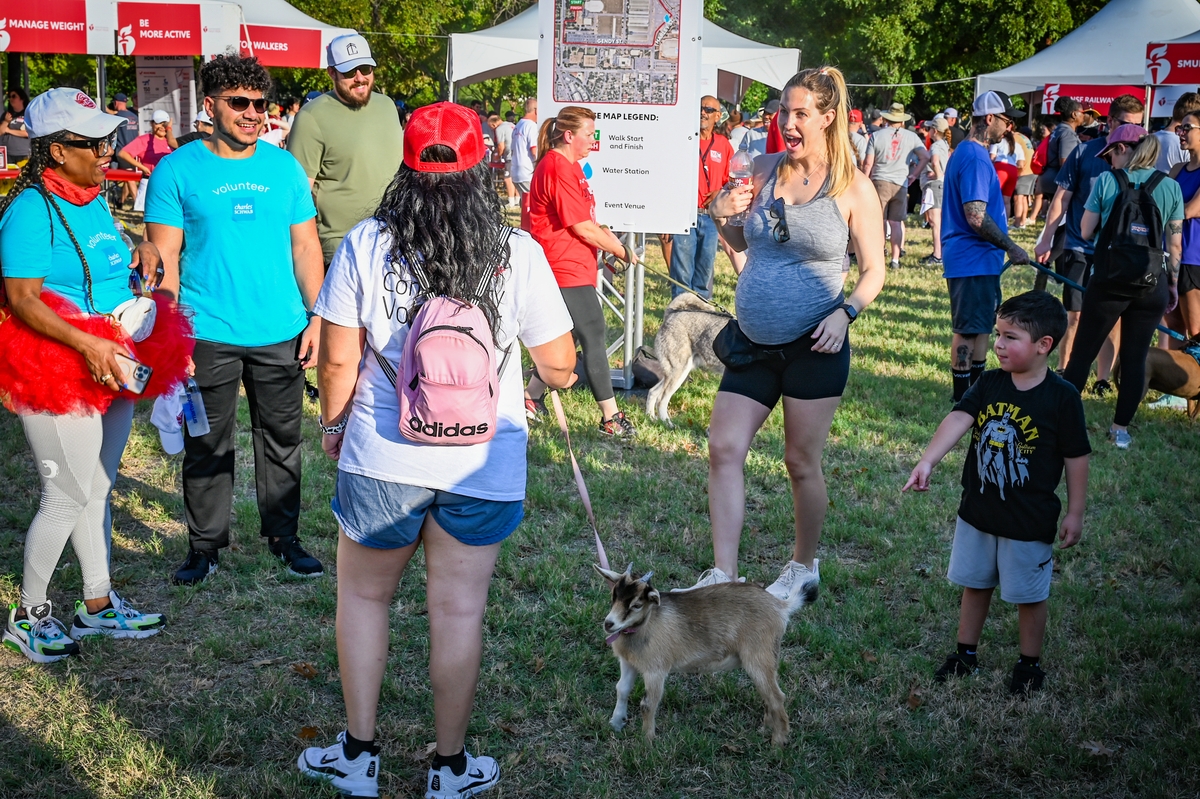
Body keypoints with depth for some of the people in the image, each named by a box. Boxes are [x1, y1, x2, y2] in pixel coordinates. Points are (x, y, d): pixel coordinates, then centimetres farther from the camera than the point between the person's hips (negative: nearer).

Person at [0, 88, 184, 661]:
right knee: (68, 496, -2)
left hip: (112, 366, 9)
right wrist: (87, 344, -32)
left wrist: (139, 256, 7)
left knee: (97, 489, 16)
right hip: (58, 375, -8)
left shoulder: (94, 200, 10)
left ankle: (98, 604, 29)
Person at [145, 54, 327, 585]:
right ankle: (204, 545, 22)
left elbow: (306, 247, 8)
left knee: (282, 441, 11)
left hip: (281, 333, 3)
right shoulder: (178, 170, -3)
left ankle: (283, 537, 26)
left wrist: (318, 318, 2)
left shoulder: (285, 167, 6)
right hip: (208, 336, -2)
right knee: (207, 446, 7)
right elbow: (165, 257, -4)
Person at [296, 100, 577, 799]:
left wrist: (333, 426, 12)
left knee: (364, 595, 19)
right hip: (484, 464, 0)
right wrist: (555, 379, 21)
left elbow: (337, 358, -5)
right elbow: (559, 363, -3)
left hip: (382, 457, 0)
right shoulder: (518, 253, -8)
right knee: (459, 609, 11)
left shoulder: (366, 244, -8)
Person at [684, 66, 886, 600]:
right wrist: (722, 217, -3)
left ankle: (804, 569, 28)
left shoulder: (852, 187, -5)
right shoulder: (765, 170, 6)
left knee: (801, 462, 7)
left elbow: (874, 270, -1)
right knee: (724, 450, -3)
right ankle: (722, 577, 3)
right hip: (753, 342, 4)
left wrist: (846, 313, -19)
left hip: (814, 346, -4)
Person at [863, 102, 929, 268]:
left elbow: (868, 164, -1)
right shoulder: (911, 137, 6)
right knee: (896, 223, 8)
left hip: (879, 181, -1)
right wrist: (913, 175, 13)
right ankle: (895, 259, 7)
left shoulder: (876, 136, 2)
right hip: (900, 184, 1)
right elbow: (925, 157, 6)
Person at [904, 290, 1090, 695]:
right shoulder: (989, 384, -4)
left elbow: (1076, 458, -9)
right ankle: (966, 653, 36)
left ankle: (1029, 663, 32)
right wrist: (927, 461, -33)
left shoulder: (1062, 396, -15)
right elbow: (957, 420, -18)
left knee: (1029, 594, 12)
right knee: (975, 584, 19)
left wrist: (1075, 514, -6)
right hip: (977, 511, 4)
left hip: (1029, 521, -4)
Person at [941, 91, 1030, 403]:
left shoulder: (968, 152, 15)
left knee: (982, 324, 17)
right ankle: (963, 398, 4)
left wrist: (1003, 247, 22)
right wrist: (1010, 247, -18)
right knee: (969, 329, -3)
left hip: (981, 259, 11)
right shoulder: (975, 157, -19)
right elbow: (976, 217, -25)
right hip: (972, 260, -11)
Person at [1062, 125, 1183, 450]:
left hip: (1110, 277, -2)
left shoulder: (1106, 181, -4)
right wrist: (1173, 284, 14)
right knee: (1135, 356, 9)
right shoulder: (1171, 187, 3)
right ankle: (1121, 428, 14)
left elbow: (1086, 231, 0)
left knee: (1083, 351, 9)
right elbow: (1175, 244, 5)